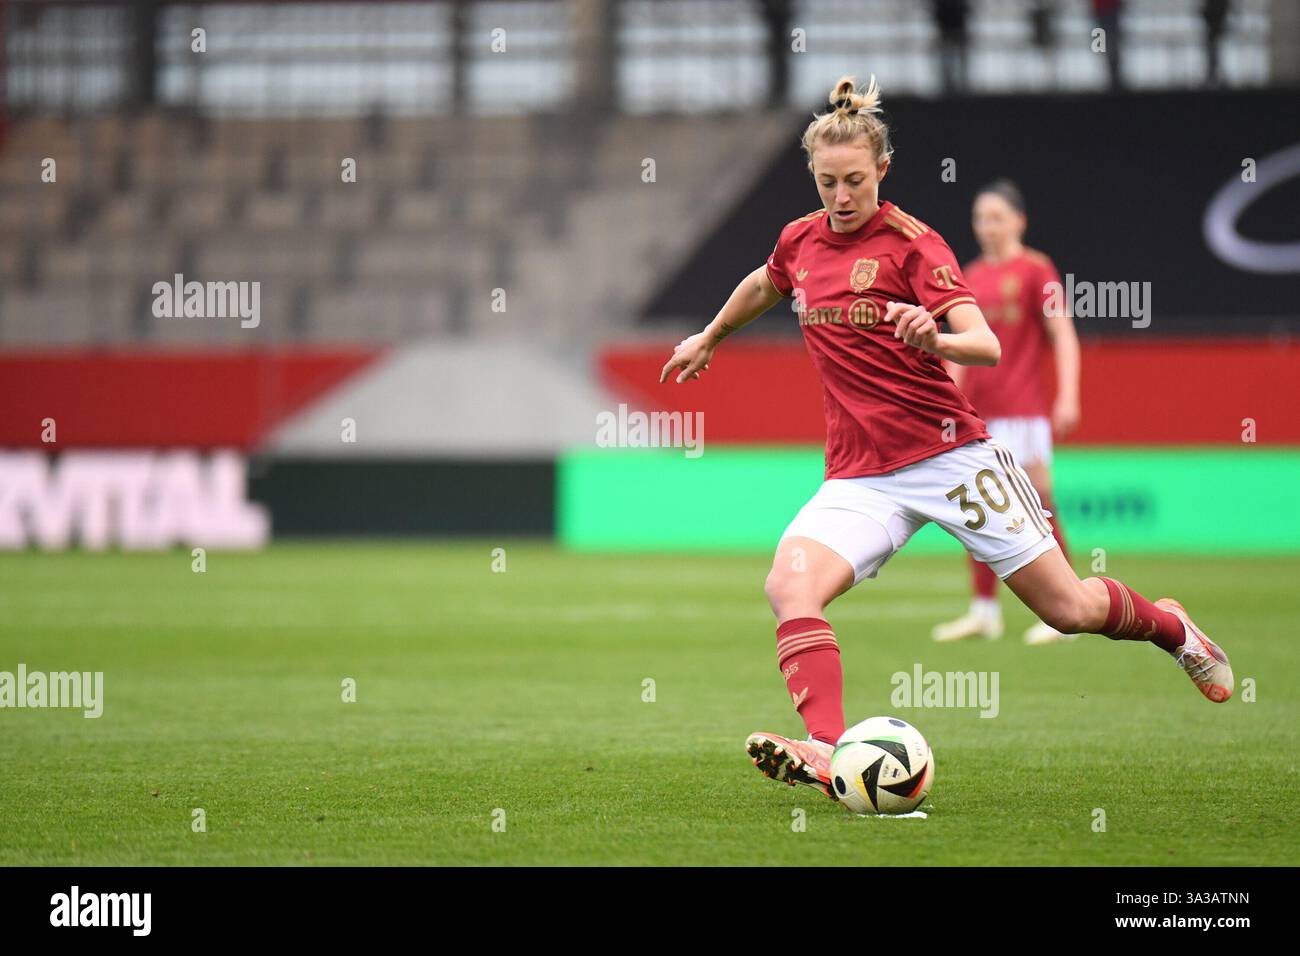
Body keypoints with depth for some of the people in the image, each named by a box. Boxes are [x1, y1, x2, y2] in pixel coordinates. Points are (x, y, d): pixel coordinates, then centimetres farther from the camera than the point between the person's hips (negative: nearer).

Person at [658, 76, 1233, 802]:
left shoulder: (911, 243, -8)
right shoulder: (800, 241, 7)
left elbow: (987, 346, -20)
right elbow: (763, 287, 33)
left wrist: (936, 340, -41)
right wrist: (708, 339, 45)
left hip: (949, 455, -4)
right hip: (861, 476, 4)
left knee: (1071, 609, 1)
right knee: (790, 586, -26)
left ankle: (1169, 626, 34)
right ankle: (829, 753, -38)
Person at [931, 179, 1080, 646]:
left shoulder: (1036, 270, -3)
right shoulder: (970, 278, 13)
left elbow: (1063, 336, -7)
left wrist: (1068, 398, -15)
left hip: (1024, 408, -6)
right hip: (979, 412, 6)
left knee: (1037, 502, -8)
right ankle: (984, 611, 12)